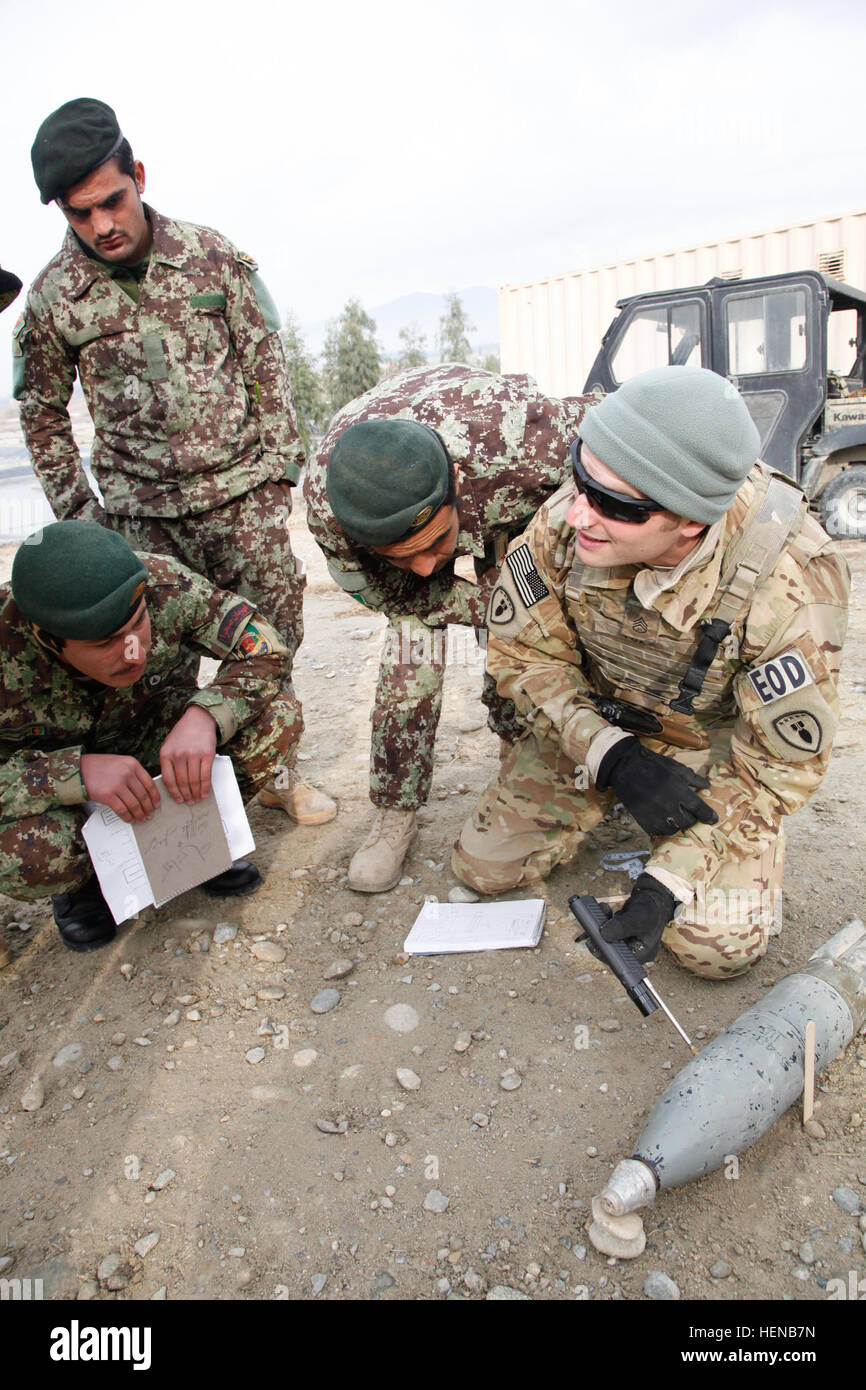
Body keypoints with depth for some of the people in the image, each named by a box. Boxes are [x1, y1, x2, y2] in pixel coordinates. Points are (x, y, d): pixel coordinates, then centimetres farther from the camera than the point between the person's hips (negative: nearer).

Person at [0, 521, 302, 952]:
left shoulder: (165, 585, -28)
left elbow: (263, 646, -21)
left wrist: (204, 715, -38)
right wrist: (76, 772, -44)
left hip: (158, 742, 3)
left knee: (277, 714, -22)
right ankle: (83, 880, 3)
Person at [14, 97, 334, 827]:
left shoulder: (211, 254, 0)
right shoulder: (53, 296, 0)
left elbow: (266, 359, 6)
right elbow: (42, 410, 11)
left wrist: (281, 465, 1)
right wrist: (77, 511, 8)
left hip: (244, 492, 0)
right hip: (144, 508, 0)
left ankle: (279, 769, 22)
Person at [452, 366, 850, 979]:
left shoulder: (792, 582, -34)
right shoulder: (562, 522, -27)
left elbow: (778, 761, -22)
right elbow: (524, 654, -12)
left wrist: (671, 880, -28)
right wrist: (612, 758, -26)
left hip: (718, 741, -2)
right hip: (595, 721, 3)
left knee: (718, 946, -16)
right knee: (483, 867, -2)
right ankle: (607, 797, 23)